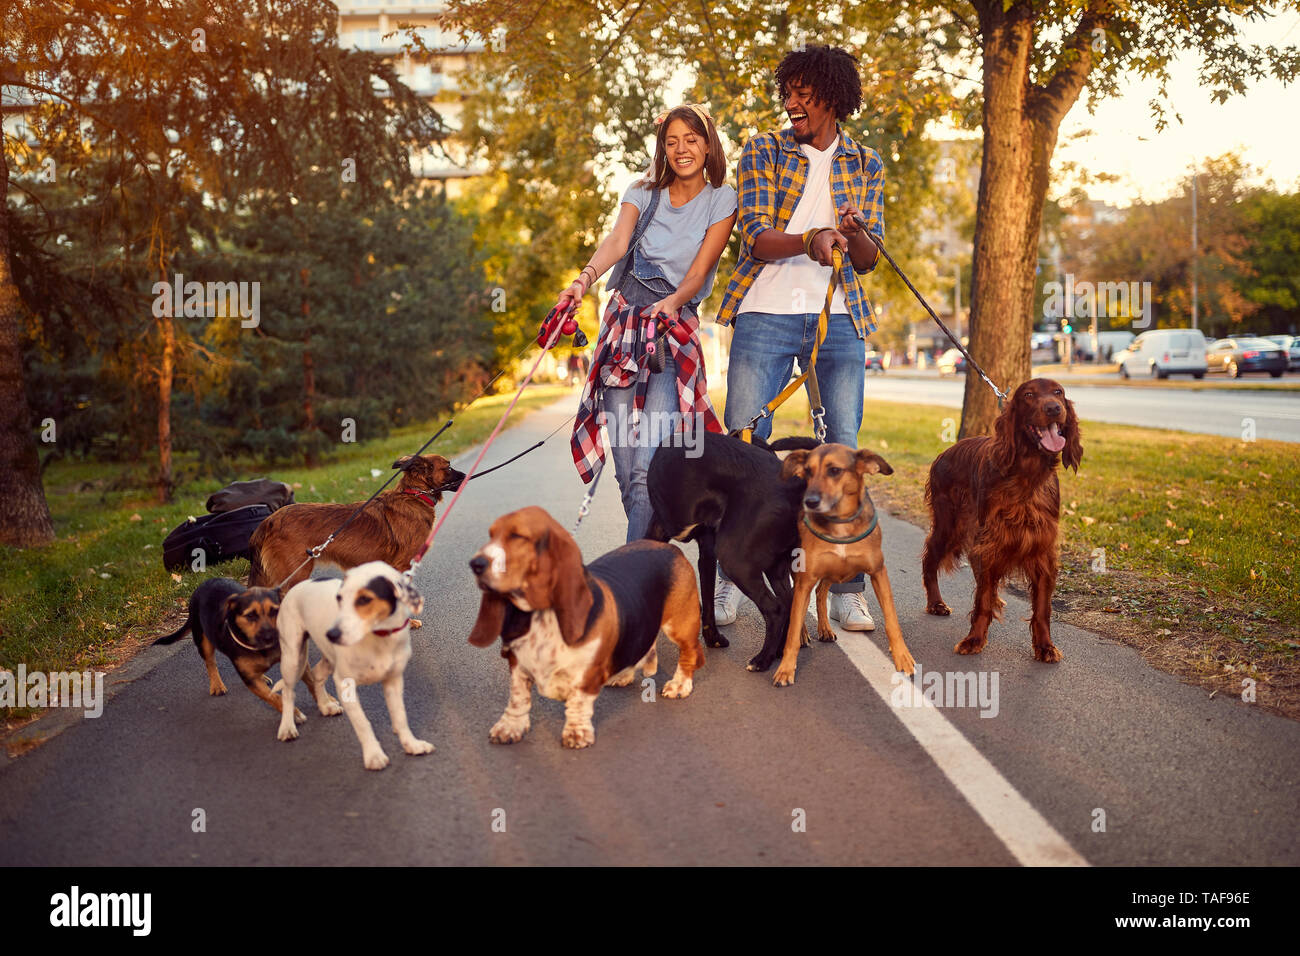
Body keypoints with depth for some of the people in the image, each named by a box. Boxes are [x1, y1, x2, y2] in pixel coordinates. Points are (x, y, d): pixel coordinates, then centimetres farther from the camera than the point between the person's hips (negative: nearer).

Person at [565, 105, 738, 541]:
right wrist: (585, 278, -28)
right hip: (624, 318, 3)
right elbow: (617, 240, -7)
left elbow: (701, 268, -6)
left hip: (676, 327, -3)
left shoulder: (721, 200, 6)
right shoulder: (642, 193, 13)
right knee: (624, 460, 0)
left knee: (649, 465, -19)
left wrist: (674, 301, -27)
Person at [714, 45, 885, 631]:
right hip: (765, 316, -1)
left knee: (844, 451, -2)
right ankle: (729, 582, 8)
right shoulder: (763, 152, 6)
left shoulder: (866, 164, 12)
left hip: (839, 320, 2)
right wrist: (809, 240, -26)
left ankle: (848, 590, 5)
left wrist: (853, 233, -16)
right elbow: (756, 238, -6)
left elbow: (869, 259, 7)